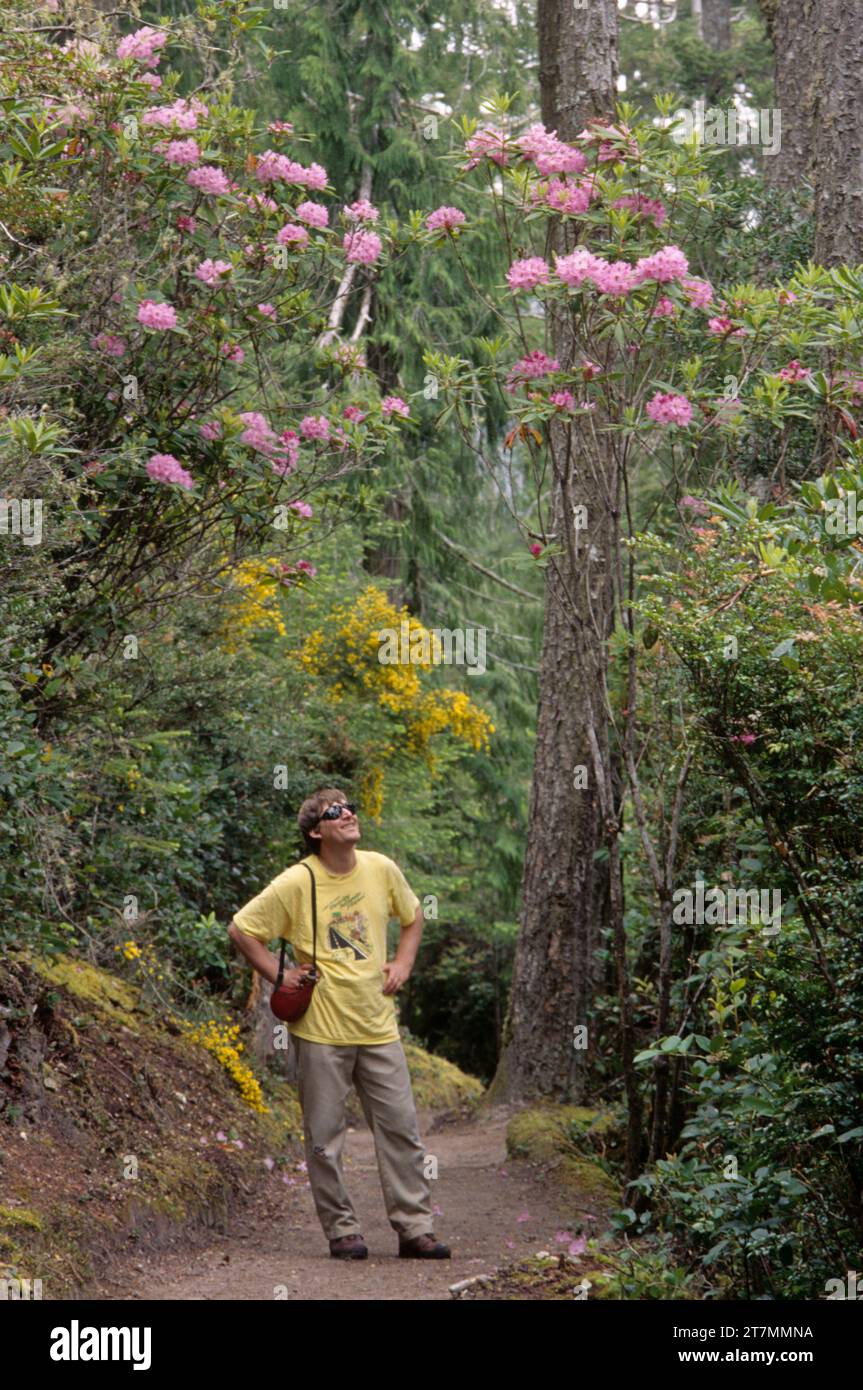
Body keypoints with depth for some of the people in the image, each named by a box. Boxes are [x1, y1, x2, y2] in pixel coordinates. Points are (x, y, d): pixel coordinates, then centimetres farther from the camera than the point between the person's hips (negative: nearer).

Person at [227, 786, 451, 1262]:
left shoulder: (381, 869, 3)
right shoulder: (297, 883, -9)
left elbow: (412, 916, 22)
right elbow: (241, 929, -1)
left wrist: (402, 963, 8)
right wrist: (278, 975, -7)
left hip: (378, 1025, 3)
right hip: (321, 1029, -3)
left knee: (401, 1128, 3)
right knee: (324, 1137, 3)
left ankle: (414, 1227, 10)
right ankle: (341, 1230, 14)